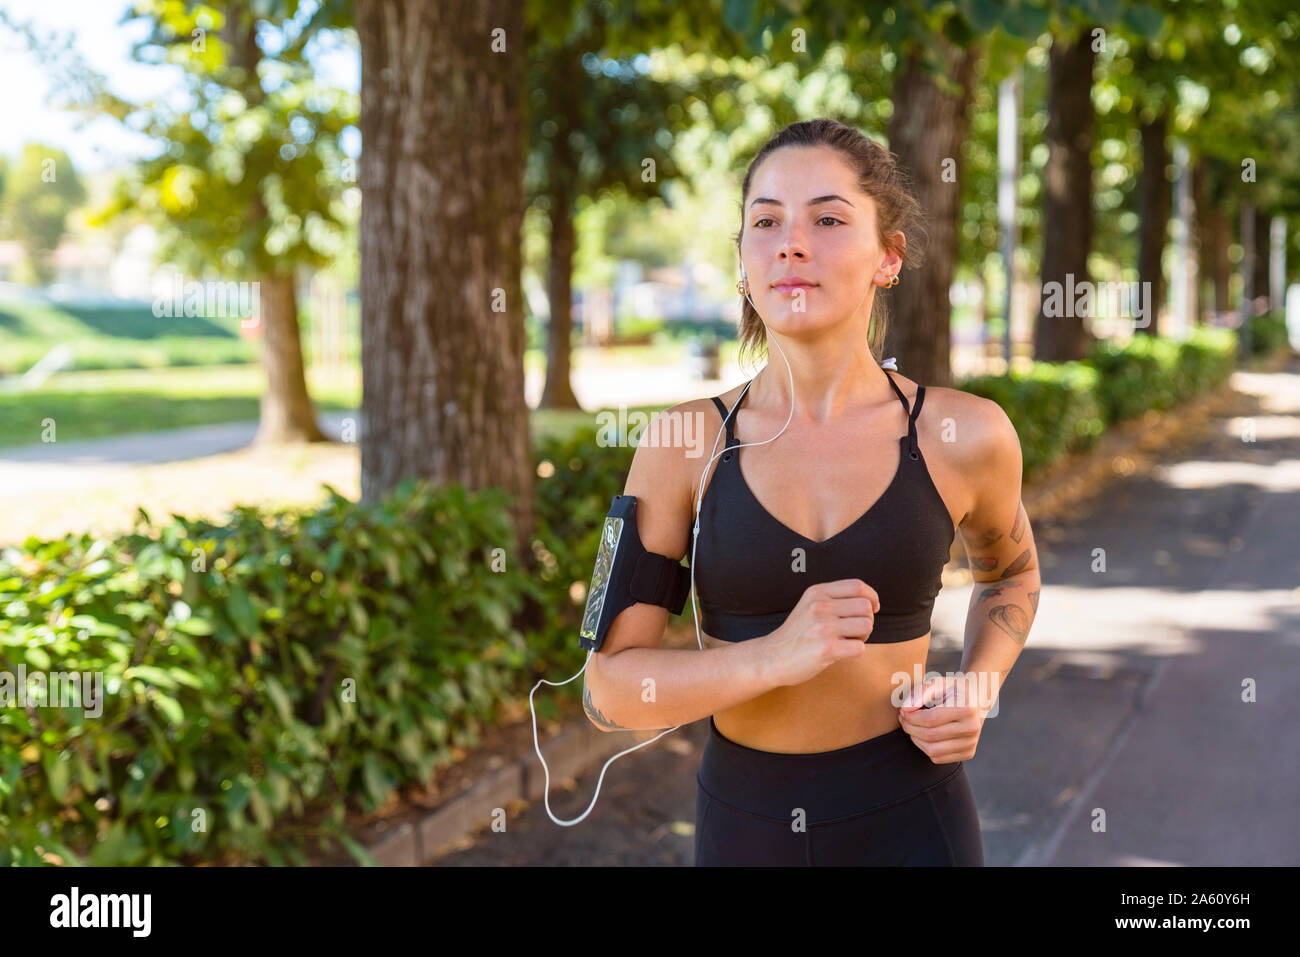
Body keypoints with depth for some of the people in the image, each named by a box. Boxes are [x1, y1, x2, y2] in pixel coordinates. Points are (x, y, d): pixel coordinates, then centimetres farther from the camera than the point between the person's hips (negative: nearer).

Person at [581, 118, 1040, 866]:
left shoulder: (963, 435, -7)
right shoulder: (683, 443, -7)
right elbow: (611, 689, -7)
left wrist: (975, 692, -4)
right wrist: (774, 656, -23)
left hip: (909, 827, -1)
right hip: (745, 828, 1)